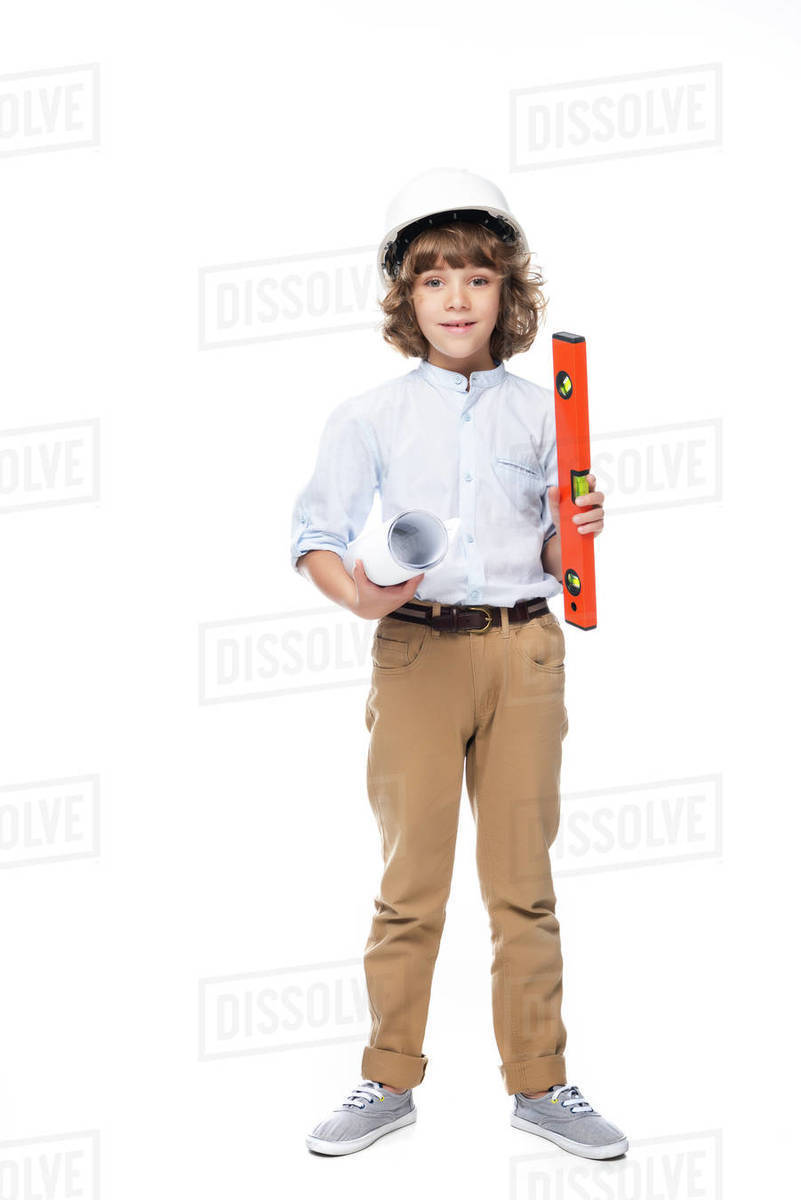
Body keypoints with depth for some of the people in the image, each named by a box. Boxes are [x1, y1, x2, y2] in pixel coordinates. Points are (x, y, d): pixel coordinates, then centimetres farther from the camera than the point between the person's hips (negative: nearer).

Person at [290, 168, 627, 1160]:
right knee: (411, 881, 2)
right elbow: (316, 537, 1)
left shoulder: (538, 415, 9)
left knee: (523, 881, 5)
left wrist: (576, 534, -10)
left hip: (523, 650, 1)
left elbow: (551, 559, 13)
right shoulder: (369, 417, 4)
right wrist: (359, 594, -18)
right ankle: (390, 1081, 13)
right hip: (418, 655, -1)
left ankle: (538, 1082, 13)